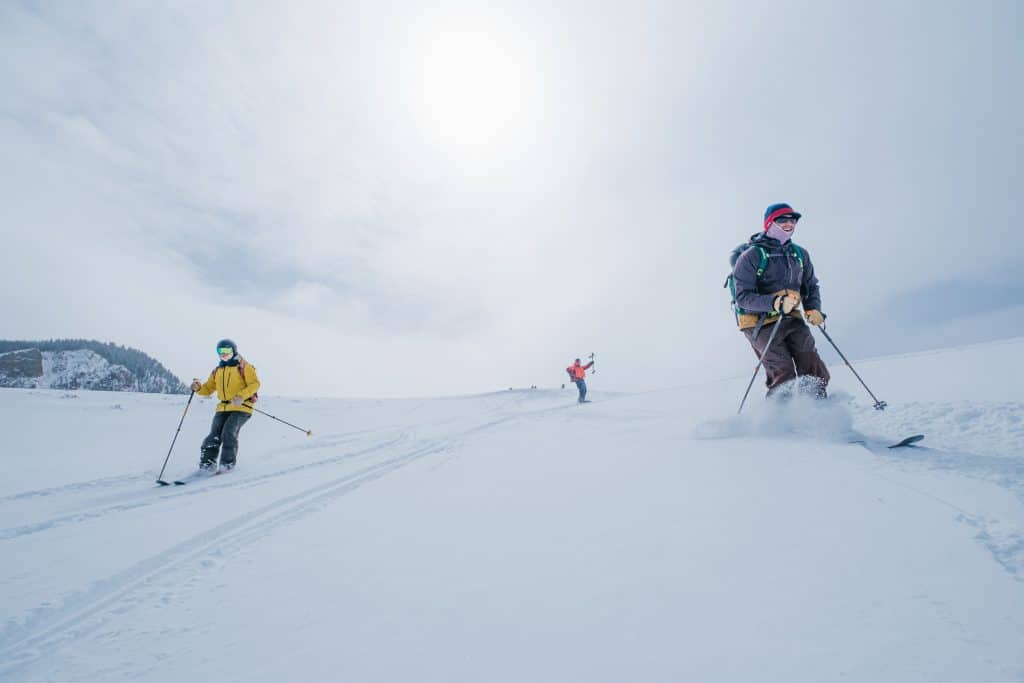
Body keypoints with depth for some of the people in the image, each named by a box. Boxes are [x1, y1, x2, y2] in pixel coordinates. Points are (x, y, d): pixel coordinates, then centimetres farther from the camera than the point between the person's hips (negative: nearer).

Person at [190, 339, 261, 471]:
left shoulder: (243, 367, 3)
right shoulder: (217, 371, 21)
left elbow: (255, 384, -8)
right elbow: (208, 389, 20)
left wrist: (241, 396, -22)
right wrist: (198, 388, -3)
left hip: (241, 407, -5)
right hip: (223, 408, 5)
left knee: (228, 433, -16)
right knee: (214, 435, -9)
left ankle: (228, 462, -2)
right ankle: (207, 462, -4)